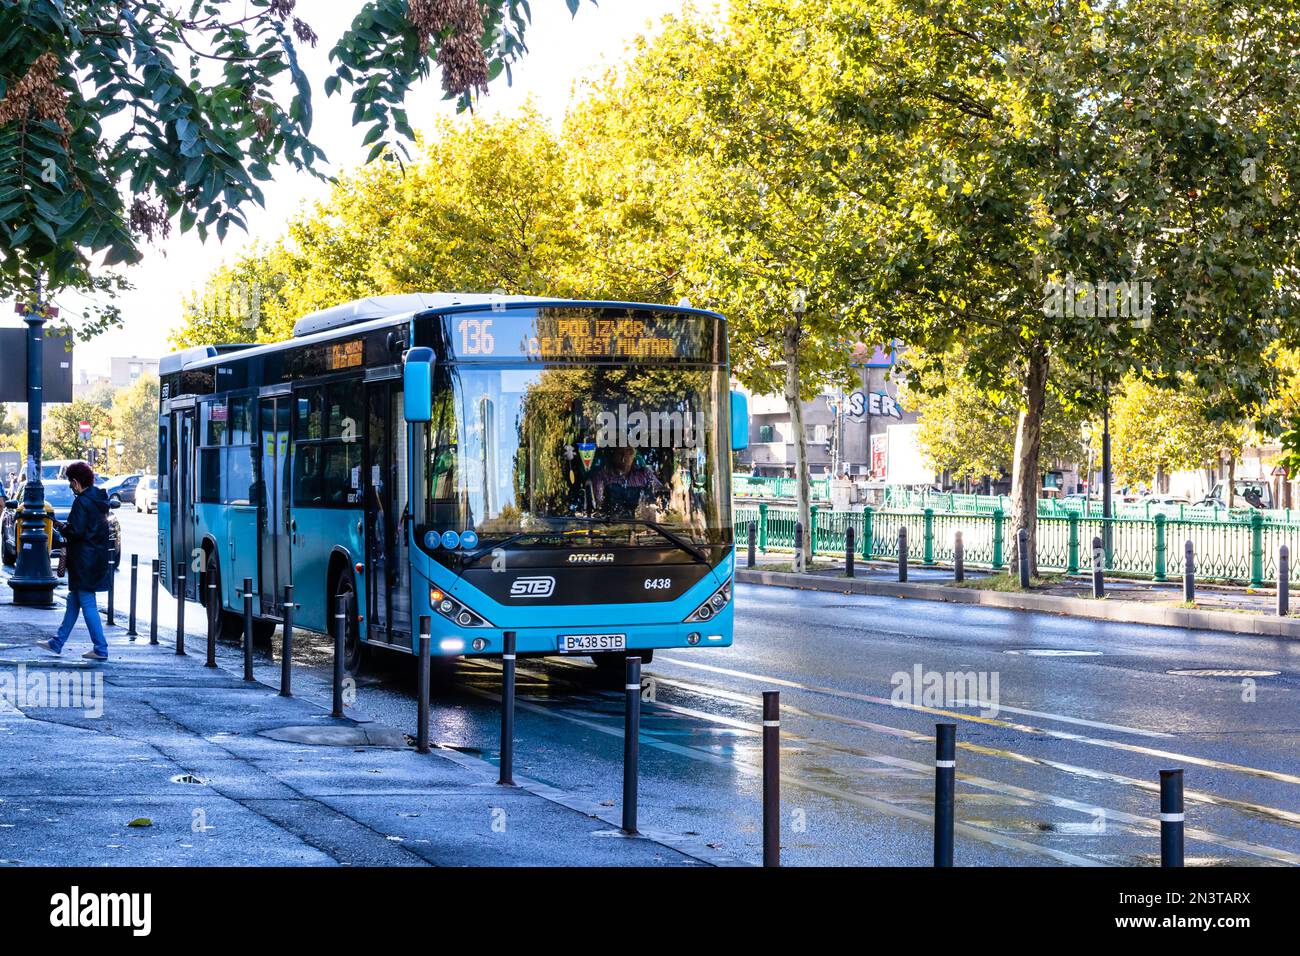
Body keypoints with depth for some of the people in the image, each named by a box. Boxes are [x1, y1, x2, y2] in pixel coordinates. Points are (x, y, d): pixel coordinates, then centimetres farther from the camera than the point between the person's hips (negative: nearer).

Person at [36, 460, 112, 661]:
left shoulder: (82, 502, -18)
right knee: (74, 601, 16)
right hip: (97, 558, 10)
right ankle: (57, 643, 25)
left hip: (84, 561, -10)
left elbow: (75, 531, -22)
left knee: (87, 604, -4)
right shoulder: (99, 499, 11)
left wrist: (62, 527, -4)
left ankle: (101, 649, -2)